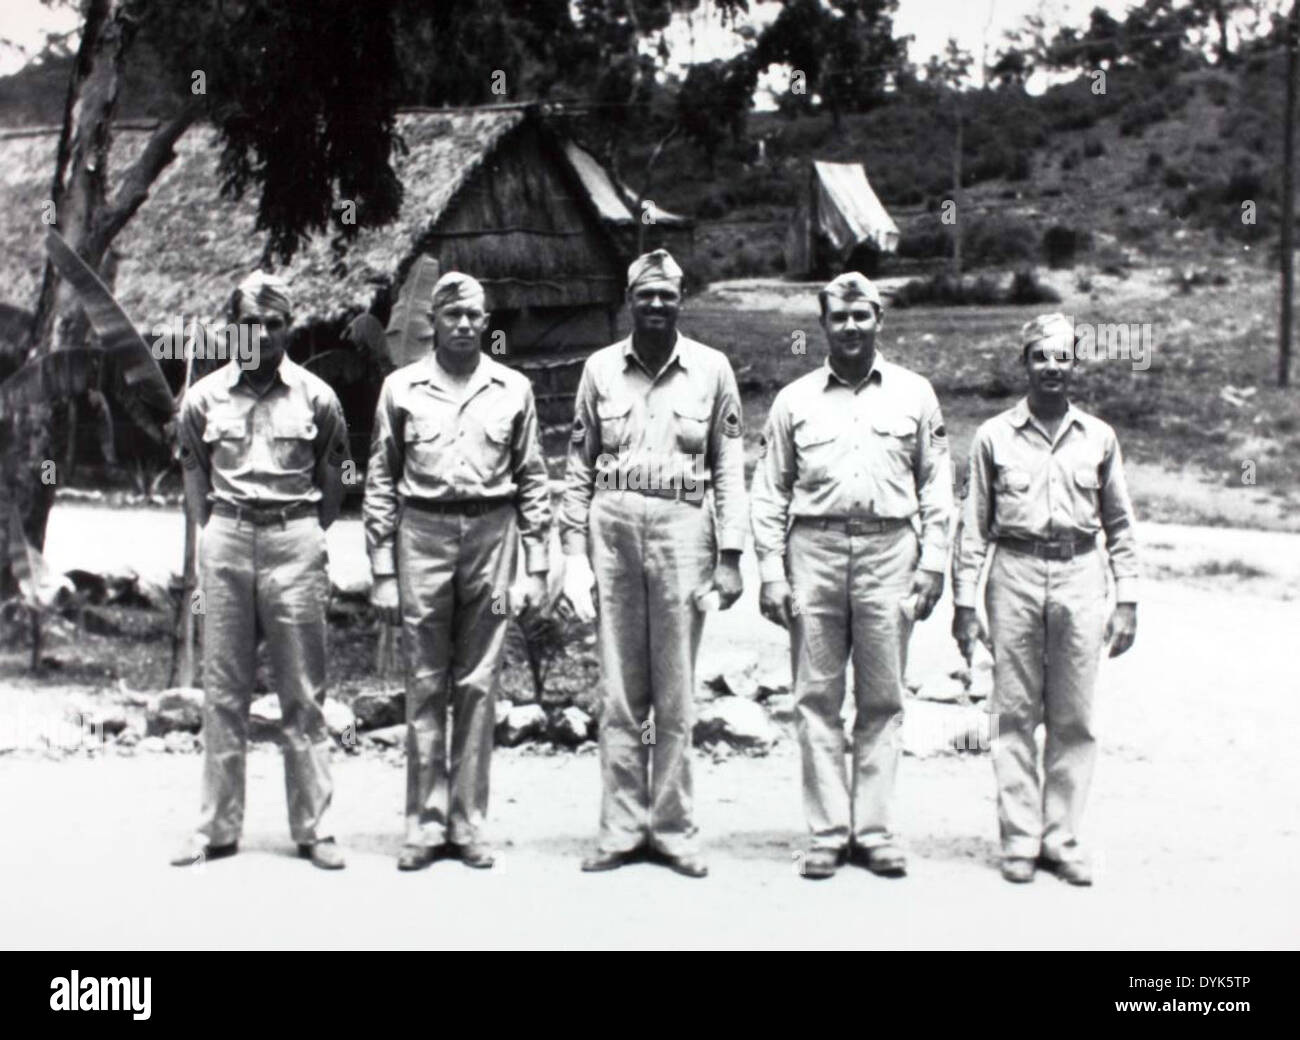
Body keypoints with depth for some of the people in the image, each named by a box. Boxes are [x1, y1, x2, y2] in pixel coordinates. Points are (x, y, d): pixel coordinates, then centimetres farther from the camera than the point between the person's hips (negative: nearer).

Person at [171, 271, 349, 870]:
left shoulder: (315, 397, 3)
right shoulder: (204, 397, 6)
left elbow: (331, 481, 9)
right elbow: (193, 476, 14)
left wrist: (308, 537, 4)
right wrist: (214, 534, 7)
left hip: (295, 537, -1)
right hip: (225, 538, 2)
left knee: (302, 692, 1)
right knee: (223, 691, 5)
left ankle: (312, 827, 8)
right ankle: (217, 827, 12)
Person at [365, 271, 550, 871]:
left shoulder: (513, 390, 8)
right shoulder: (402, 389, 6)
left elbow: (533, 482, 10)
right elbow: (381, 483, 8)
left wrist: (536, 567, 4)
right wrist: (381, 570, 2)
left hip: (491, 535, 1)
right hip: (423, 536, 0)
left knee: (478, 686, 3)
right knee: (425, 686, 2)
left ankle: (468, 823, 11)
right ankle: (426, 823, 9)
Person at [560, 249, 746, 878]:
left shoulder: (711, 370, 4)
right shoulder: (600, 369, 8)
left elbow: (730, 469, 5)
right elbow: (579, 468, 10)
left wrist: (730, 557, -2)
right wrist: (573, 554, 3)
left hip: (682, 534, -1)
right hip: (613, 533, 1)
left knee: (676, 697, 3)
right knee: (620, 695, 5)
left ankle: (674, 829, 11)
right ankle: (621, 829, 12)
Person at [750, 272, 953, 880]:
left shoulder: (915, 394, 12)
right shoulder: (795, 400, 11)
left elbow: (936, 485, 11)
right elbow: (770, 492, 10)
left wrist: (933, 562, 2)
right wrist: (770, 570, 1)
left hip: (889, 550, 0)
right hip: (814, 551, 0)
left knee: (882, 699, 2)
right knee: (817, 698, 0)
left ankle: (873, 829, 9)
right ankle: (826, 832, 6)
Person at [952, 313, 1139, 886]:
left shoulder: (1098, 437, 9)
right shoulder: (994, 436, 4)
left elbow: (1119, 525, 13)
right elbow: (973, 524, 6)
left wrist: (1128, 600, 7)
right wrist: (963, 602, 2)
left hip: (1080, 575, 1)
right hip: (1015, 573, -1)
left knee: (1074, 718, 3)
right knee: (1014, 714, 1)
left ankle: (1063, 838, 13)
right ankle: (1020, 839, 9)